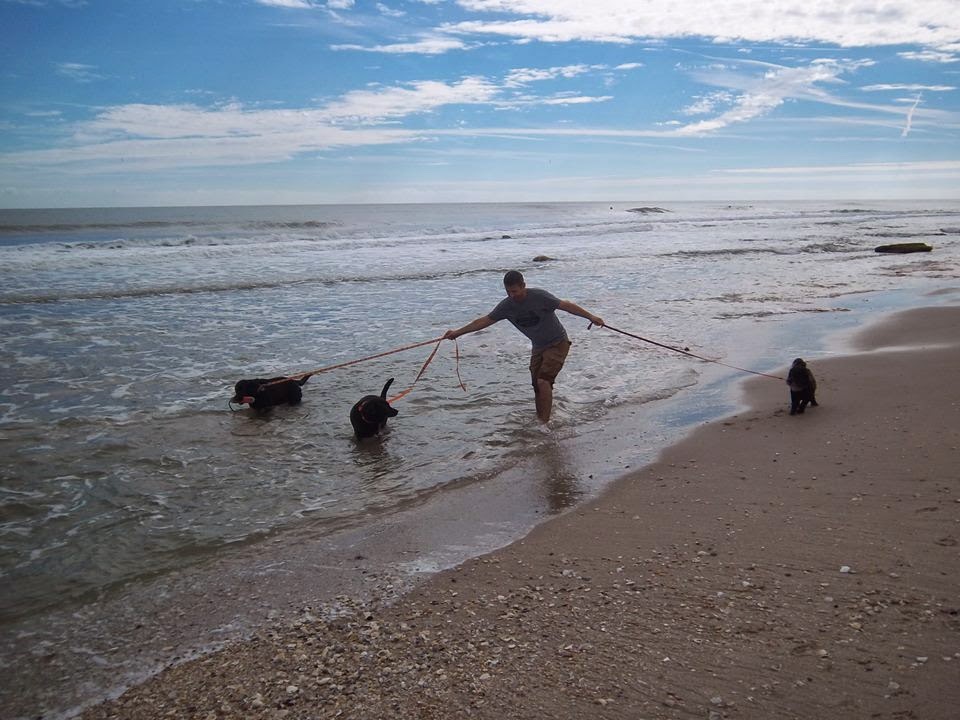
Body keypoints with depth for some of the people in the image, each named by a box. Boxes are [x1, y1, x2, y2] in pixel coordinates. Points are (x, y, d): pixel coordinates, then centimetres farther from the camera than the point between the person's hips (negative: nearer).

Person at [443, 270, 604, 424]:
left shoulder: (539, 296, -24)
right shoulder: (507, 305, -9)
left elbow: (565, 305, -18)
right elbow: (485, 320, -2)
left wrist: (590, 316, -20)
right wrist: (457, 332, -1)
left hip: (557, 344, -6)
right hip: (538, 347, 6)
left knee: (543, 381, -20)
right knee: (536, 386, 5)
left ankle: (544, 422, -17)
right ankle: (539, 420, 15)